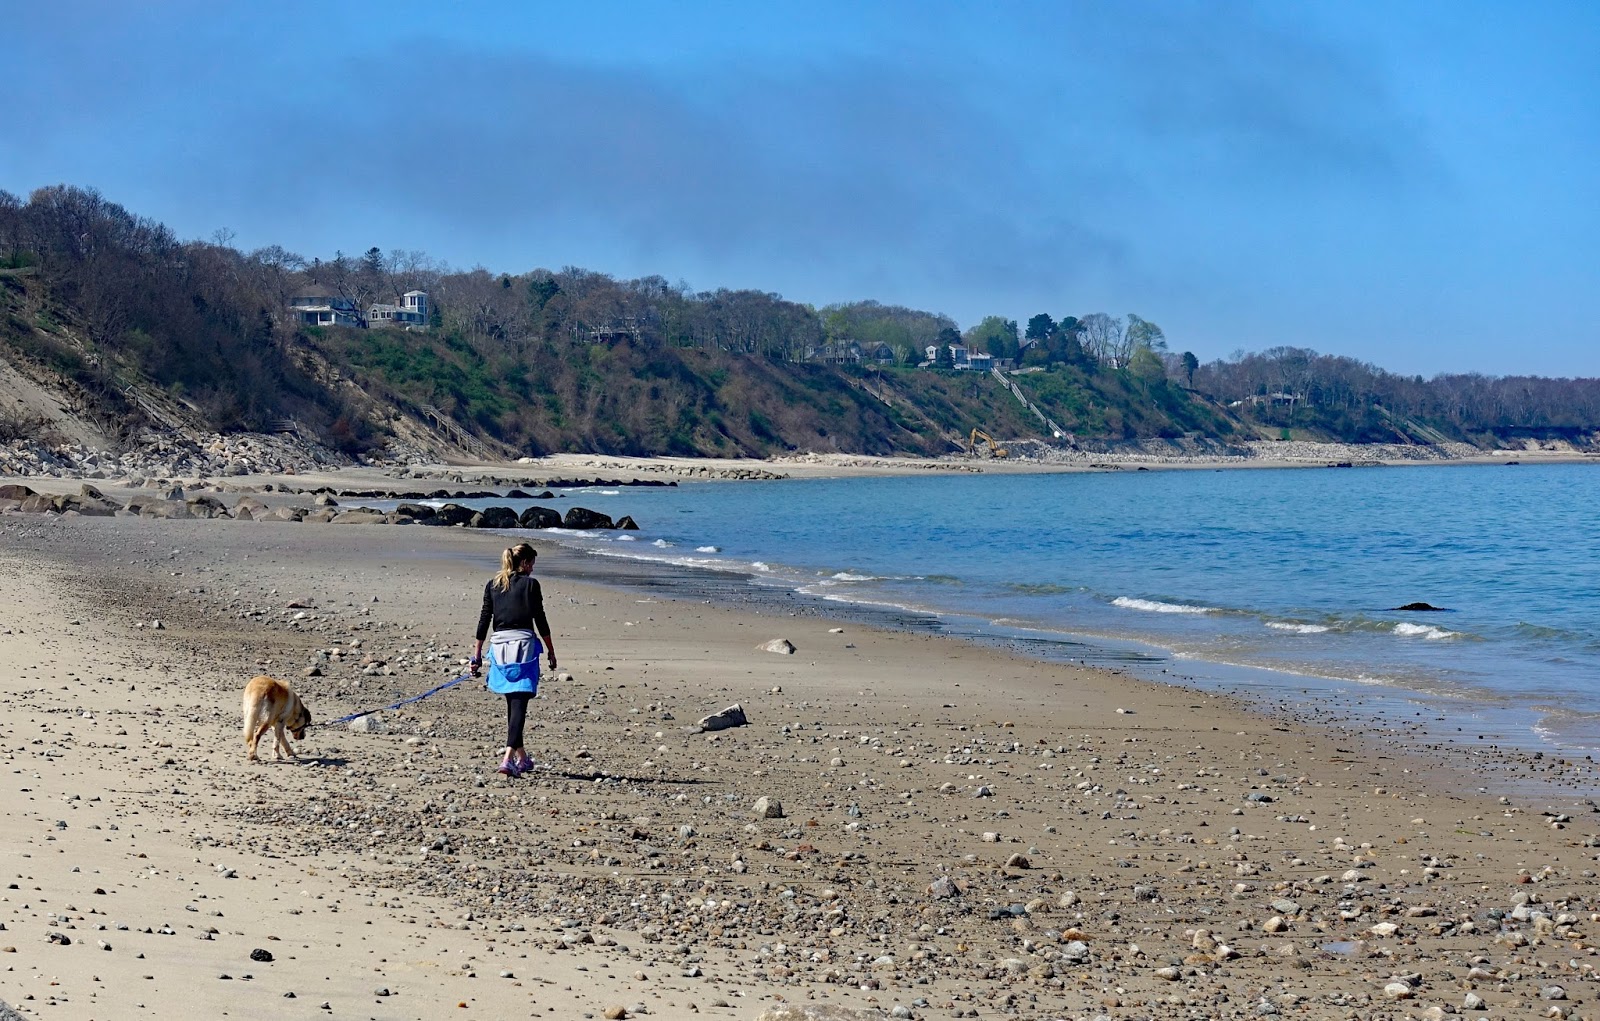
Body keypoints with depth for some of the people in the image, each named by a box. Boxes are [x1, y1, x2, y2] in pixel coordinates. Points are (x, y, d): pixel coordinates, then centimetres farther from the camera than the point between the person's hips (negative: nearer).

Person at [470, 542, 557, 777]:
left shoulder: (492, 585, 9)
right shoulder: (530, 584, -3)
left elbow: (484, 620, 8)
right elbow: (540, 620, -2)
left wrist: (477, 654, 13)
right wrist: (551, 650, 8)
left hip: (498, 644, 5)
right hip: (523, 644, -5)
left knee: (512, 703, 17)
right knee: (519, 704, -7)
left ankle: (522, 758, 27)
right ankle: (509, 758, -21)